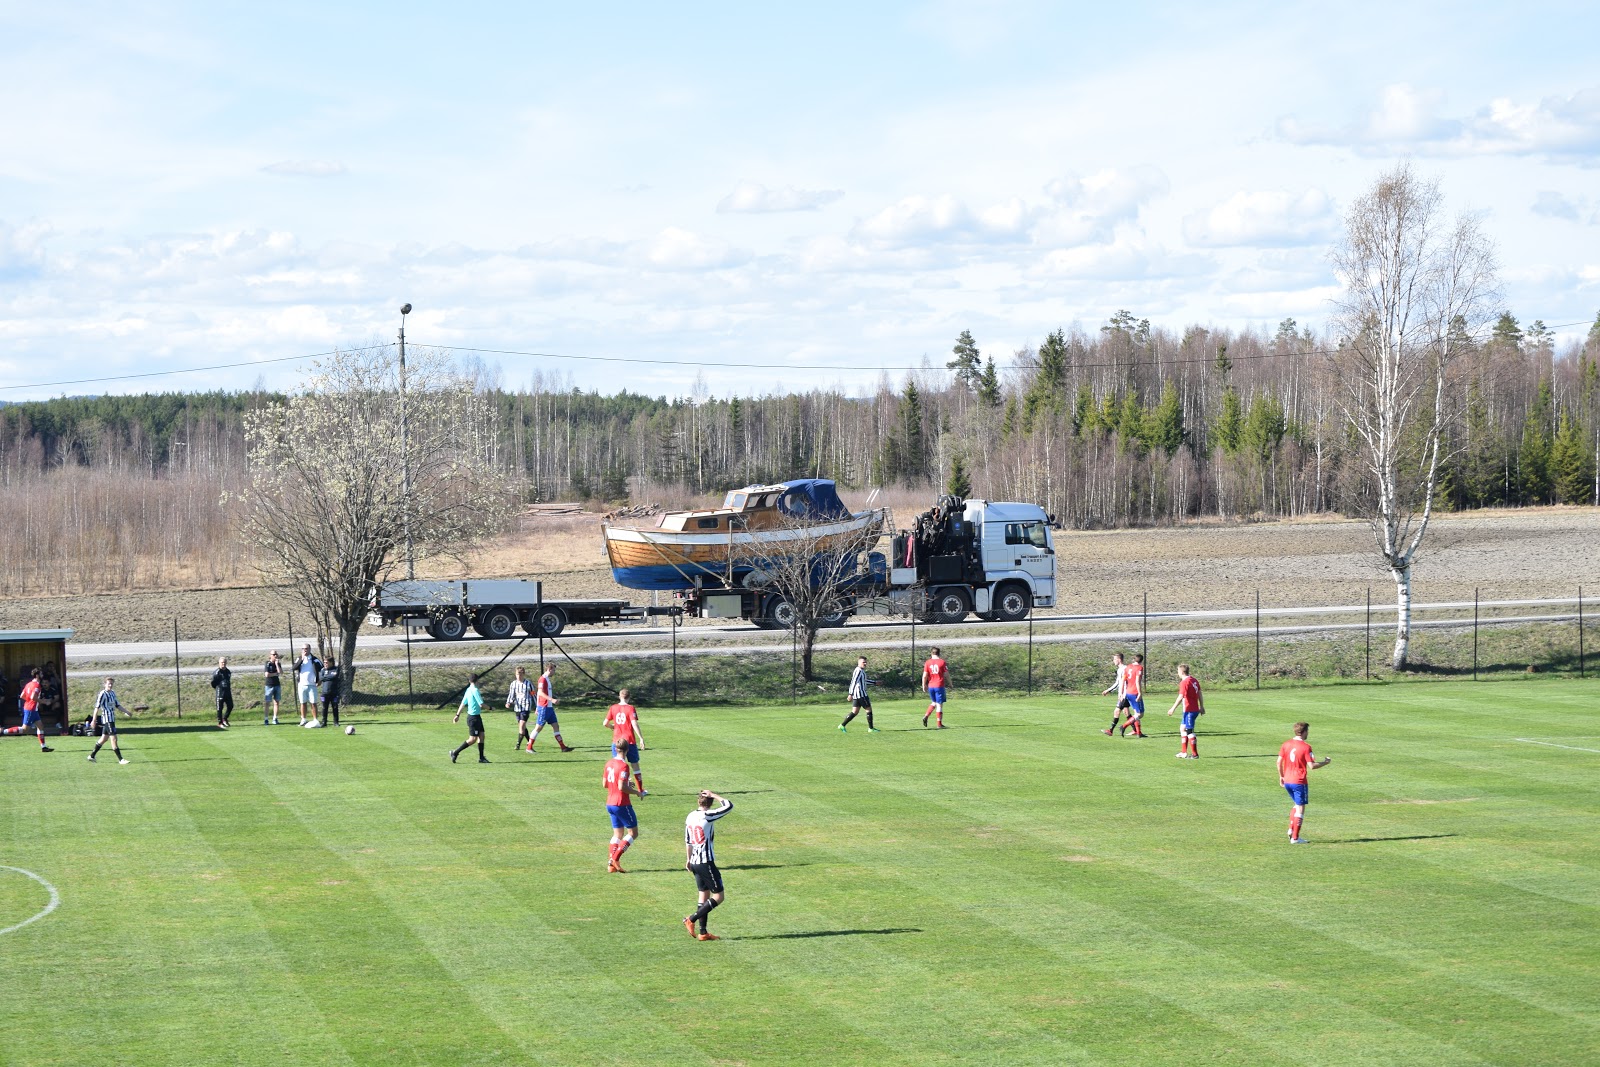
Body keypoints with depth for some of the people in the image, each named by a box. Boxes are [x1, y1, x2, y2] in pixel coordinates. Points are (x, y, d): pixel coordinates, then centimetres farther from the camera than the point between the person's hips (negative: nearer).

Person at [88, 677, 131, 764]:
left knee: (104, 738, 16)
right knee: (113, 739, -9)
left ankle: (92, 756, 27)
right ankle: (120, 759, -8)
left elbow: (117, 705, 20)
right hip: (107, 719, -9)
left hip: (112, 718, 9)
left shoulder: (113, 693, 13)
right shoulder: (103, 694, -12)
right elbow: (97, 707, -13)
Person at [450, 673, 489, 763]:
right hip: (474, 717, -9)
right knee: (472, 739, -6)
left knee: (481, 736, 10)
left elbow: (463, 704, 14)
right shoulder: (475, 690, -19)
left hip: (476, 717, 9)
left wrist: (458, 715, 19)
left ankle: (481, 757, 13)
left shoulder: (468, 690, 8)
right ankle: (455, 752, -1)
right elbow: (481, 705, -22)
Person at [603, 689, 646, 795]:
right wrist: (641, 738, -14)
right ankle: (641, 791, 17)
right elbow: (634, 724, -17)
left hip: (616, 741, 2)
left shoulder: (613, 708, 1)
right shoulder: (630, 708, -8)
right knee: (635, 766, 9)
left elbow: (605, 723, 1)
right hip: (630, 741, -2)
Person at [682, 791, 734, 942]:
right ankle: (692, 920, -6)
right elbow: (729, 806, -15)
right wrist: (713, 795, -6)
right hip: (706, 862, -8)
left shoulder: (690, 816, 6)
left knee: (704, 895, 14)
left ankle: (703, 933, 13)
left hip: (695, 862, 8)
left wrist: (688, 859, 25)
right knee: (718, 896, 0)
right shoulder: (707, 816, -17)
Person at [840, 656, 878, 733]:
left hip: (857, 695, 10)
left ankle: (842, 725, 6)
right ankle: (871, 728, 5)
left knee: (855, 712, 10)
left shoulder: (861, 671, 17)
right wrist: (850, 694, -26)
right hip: (861, 694, -10)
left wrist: (874, 683, 37)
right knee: (869, 710, -1)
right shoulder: (859, 671, -15)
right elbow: (853, 682, -21)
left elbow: (864, 680, 33)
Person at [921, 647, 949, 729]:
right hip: (939, 685, -3)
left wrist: (924, 685, 10)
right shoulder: (942, 662, -5)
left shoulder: (928, 663, 1)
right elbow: (946, 674, -4)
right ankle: (939, 723, 1)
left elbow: (925, 675, -1)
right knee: (939, 704, 1)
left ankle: (926, 716, 1)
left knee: (934, 703, 21)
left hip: (930, 686, 3)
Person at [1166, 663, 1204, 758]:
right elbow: (1199, 694, 15)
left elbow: (1180, 697, -21)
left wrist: (1173, 708, -16)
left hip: (1189, 710, -9)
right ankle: (1184, 752, 20)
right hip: (1195, 709, 9)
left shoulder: (1184, 682, -16)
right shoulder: (1194, 680, 10)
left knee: (1189, 731, -4)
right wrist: (1202, 707, 22)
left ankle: (1195, 754, -3)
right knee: (1183, 728, 18)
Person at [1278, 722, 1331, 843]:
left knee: (1297, 804, 24)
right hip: (1299, 782, -6)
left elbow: (1279, 762, 5)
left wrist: (1281, 776, 17)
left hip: (1287, 780, 6)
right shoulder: (1306, 747, -13)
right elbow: (1312, 766, -16)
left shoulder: (1286, 744, 4)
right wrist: (1325, 762, -2)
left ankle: (1291, 830, 14)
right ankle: (1295, 838, 1)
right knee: (1300, 809, 2)